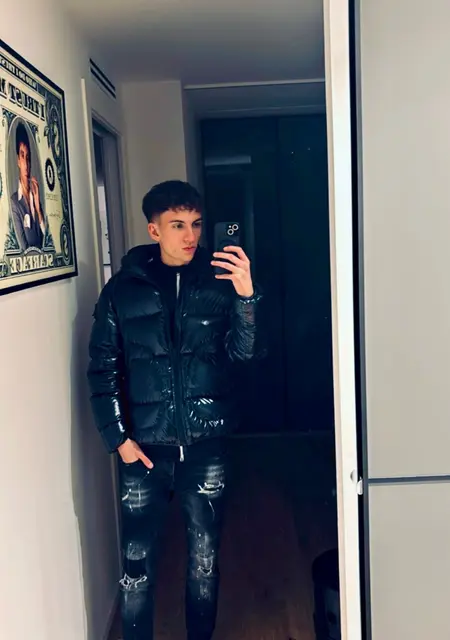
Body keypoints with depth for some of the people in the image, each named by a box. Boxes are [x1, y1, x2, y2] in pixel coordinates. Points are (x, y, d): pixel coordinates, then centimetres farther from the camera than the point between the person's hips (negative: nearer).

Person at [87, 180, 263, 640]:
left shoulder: (219, 280, 0)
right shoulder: (123, 288, 0)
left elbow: (243, 354, -9)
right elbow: (103, 368, 2)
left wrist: (246, 296, -25)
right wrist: (118, 437, -3)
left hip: (206, 445, 1)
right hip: (145, 448, 0)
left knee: (205, 561, 14)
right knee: (137, 566, 6)